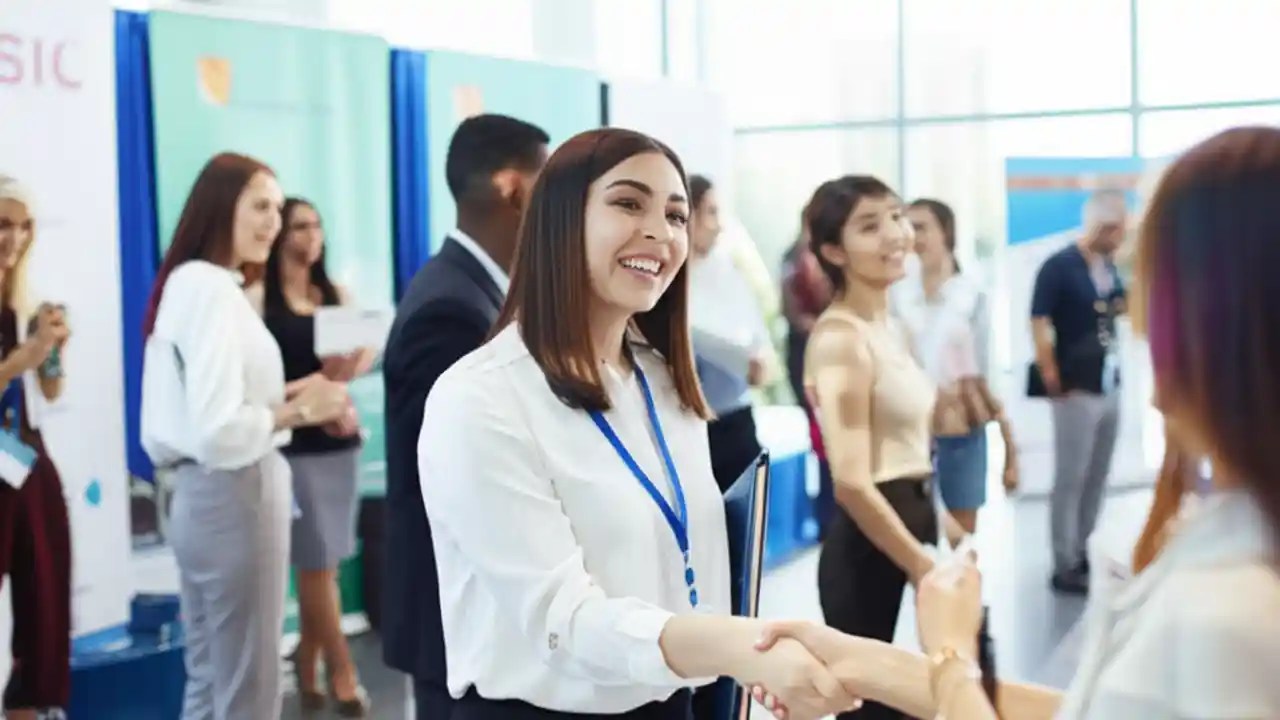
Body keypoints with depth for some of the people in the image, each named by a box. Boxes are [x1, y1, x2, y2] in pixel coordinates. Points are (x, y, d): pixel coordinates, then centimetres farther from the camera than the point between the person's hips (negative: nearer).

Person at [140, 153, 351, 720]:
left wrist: (279, 396, 7)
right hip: (234, 498, -10)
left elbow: (206, 405, 13)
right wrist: (297, 411, -12)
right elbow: (219, 430, -25)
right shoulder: (213, 289, -16)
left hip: (202, 496, 10)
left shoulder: (186, 282, 13)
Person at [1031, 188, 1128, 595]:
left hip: (1109, 387, 7)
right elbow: (1039, 324, -17)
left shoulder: (1109, 266, 8)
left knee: (1097, 478, 15)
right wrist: (1052, 380, -17)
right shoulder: (1059, 267, -14)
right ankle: (1065, 567, 7)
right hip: (1077, 390, -7)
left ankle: (1085, 555, 27)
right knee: (1070, 479, 0)